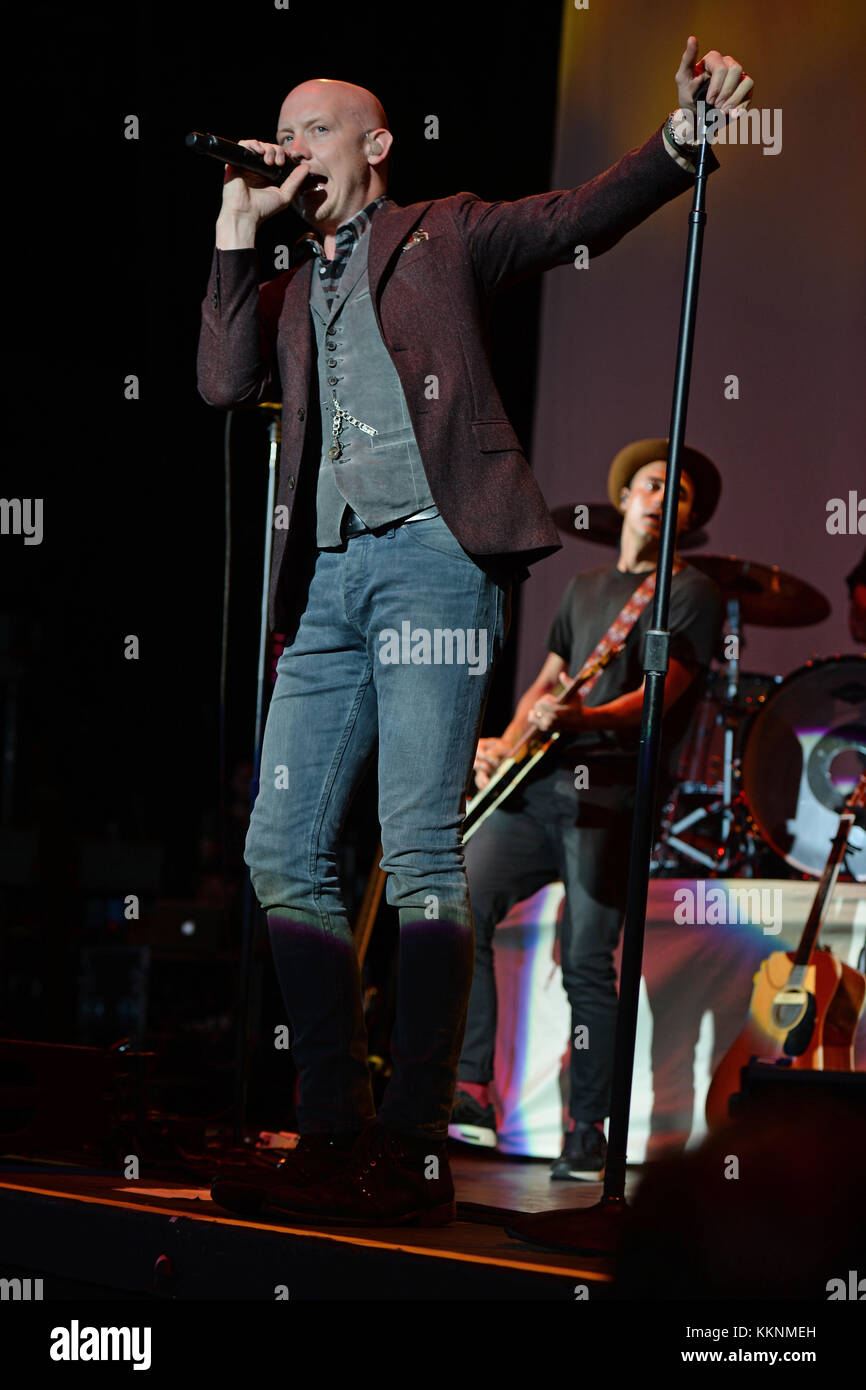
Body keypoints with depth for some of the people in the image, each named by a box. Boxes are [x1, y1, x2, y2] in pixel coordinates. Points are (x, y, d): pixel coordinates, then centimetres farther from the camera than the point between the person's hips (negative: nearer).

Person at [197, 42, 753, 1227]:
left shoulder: (442, 236, 13)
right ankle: (336, 1137, 6)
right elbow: (225, 382, 8)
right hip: (328, 577, 6)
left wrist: (681, 138, -17)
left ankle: (416, 1152, -14)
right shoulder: (286, 293, 26)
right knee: (283, 852, 1)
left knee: (419, 850, -14)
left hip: (430, 554, -6)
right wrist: (239, 226, 9)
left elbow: (578, 217, 0)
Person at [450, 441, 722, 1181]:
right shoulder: (584, 587, 24)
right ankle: (471, 1096, -8)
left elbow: (660, 693, -9)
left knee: (586, 961, -12)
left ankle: (588, 1132, -4)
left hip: (611, 792, -6)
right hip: (538, 783, 6)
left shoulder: (693, 591, 4)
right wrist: (505, 744, 6)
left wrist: (583, 719, -27)